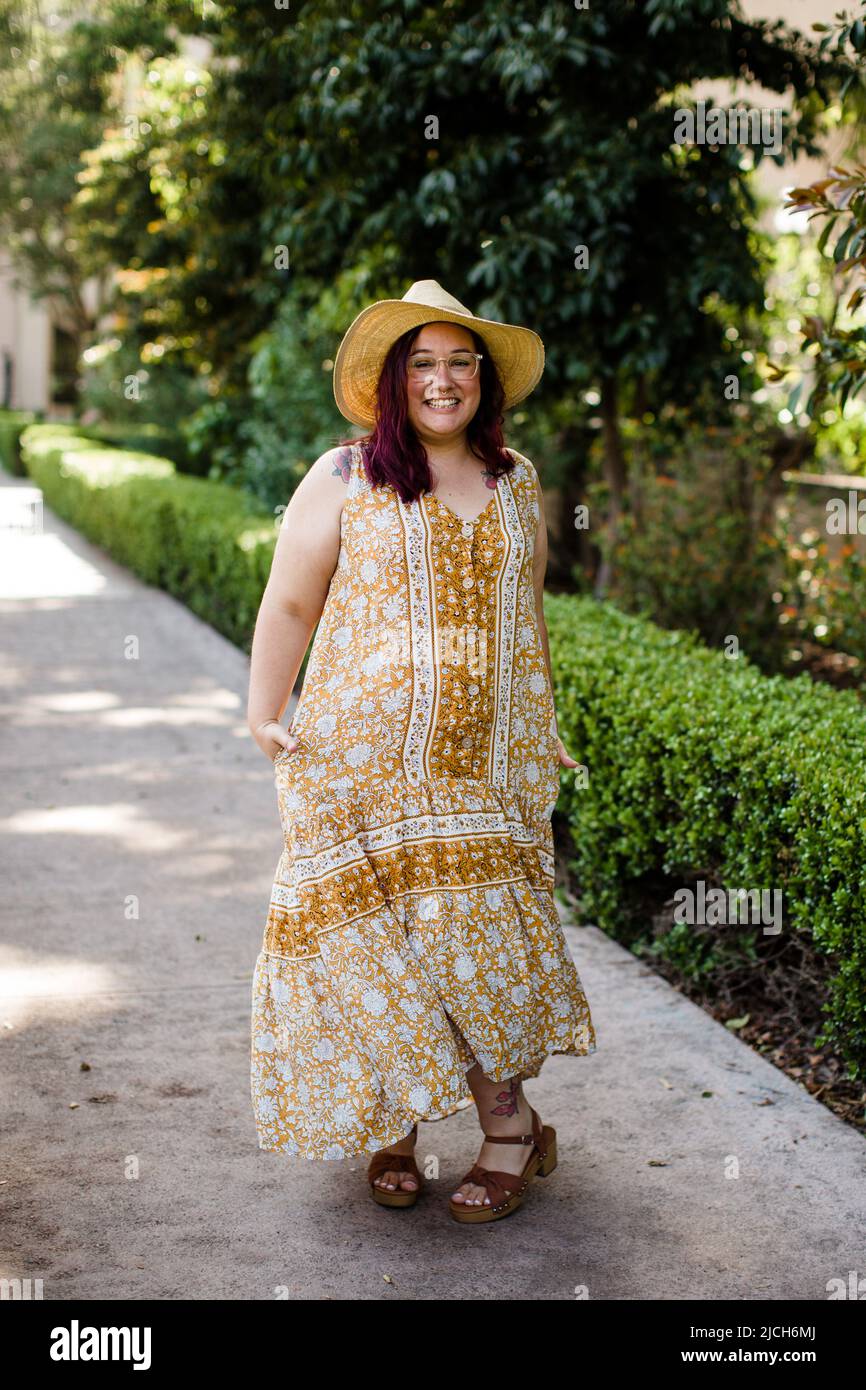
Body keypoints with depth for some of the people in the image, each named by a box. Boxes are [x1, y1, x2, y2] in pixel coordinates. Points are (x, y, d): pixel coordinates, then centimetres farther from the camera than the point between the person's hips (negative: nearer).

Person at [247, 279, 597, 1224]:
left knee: (477, 929, -3)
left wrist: (546, 728, 21)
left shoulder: (516, 481, 14)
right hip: (364, 754, -2)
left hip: (486, 760, 2)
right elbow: (288, 606, 2)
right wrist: (264, 717, -7)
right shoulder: (342, 480, 1)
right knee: (378, 932, -1)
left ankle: (505, 1130, 10)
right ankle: (388, 1125, 15)